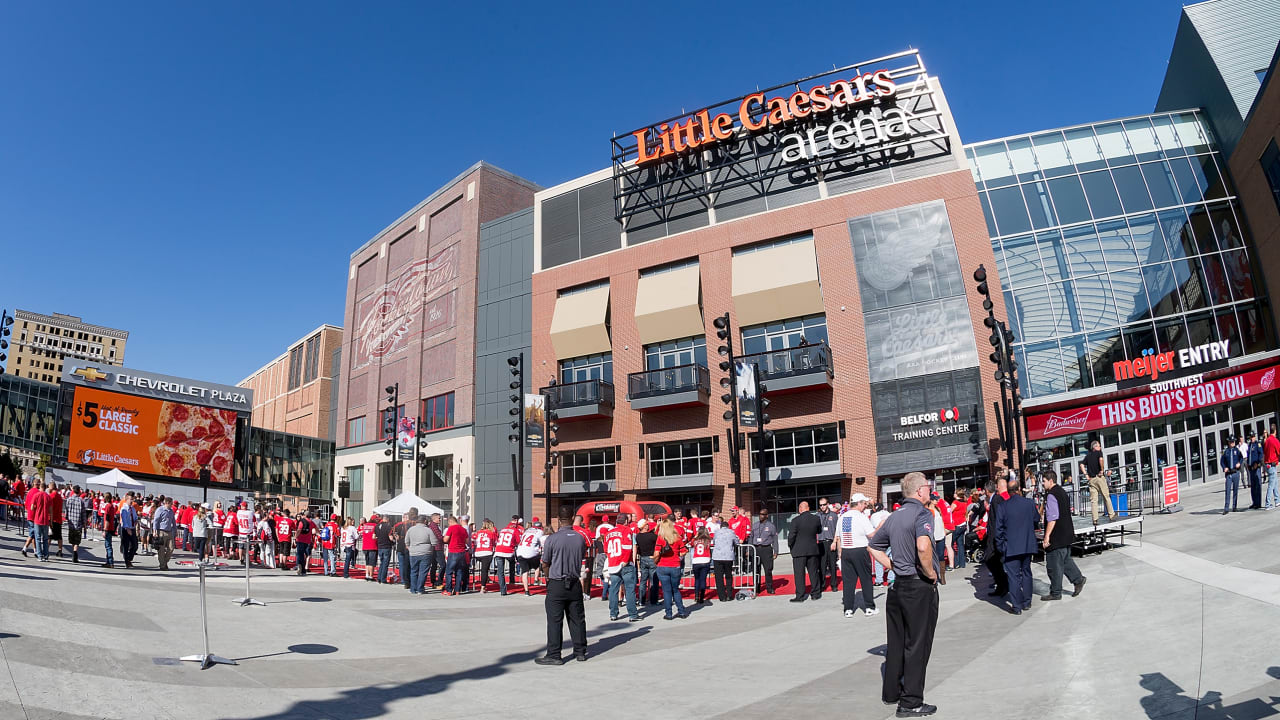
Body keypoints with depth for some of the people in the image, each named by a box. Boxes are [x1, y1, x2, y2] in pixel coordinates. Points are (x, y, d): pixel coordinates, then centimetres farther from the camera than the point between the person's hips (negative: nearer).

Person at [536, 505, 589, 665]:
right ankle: (580, 652, 21)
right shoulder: (580, 538, -2)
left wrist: (549, 577, 14)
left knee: (554, 620, 3)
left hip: (557, 585, -4)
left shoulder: (552, 539, -13)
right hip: (575, 583, 4)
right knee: (577, 619, 13)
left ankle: (554, 655, 6)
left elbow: (545, 564, -4)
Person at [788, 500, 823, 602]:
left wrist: (790, 545, 3)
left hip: (799, 551, -4)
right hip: (813, 550, 4)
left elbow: (791, 535, -13)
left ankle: (800, 596, 3)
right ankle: (815, 593, 22)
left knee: (799, 573, 2)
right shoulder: (816, 518, -3)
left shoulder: (795, 520, -16)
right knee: (813, 572, 15)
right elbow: (819, 531, 14)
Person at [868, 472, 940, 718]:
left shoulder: (894, 516, 10)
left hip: (897, 585, 7)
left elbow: (873, 547, 18)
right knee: (917, 644, 2)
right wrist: (931, 573, -18)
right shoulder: (921, 513, -15)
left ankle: (892, 692, 27)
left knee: (896, 642, 16)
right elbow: (923, 546, -33)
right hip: (920, 587, -7)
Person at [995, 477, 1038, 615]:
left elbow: (998, 529, -7)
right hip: (1028, 545, 3)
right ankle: (1027, 602, 26)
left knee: (1014, 575, 1)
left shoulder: (1003, 506, -11)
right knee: (1026, 572, 17)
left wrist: (1000, 547, 2)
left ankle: (1017, 606, 3)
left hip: (1011, 547, -3)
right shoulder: (1030, 503, -6)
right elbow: (1036, 520, 10)